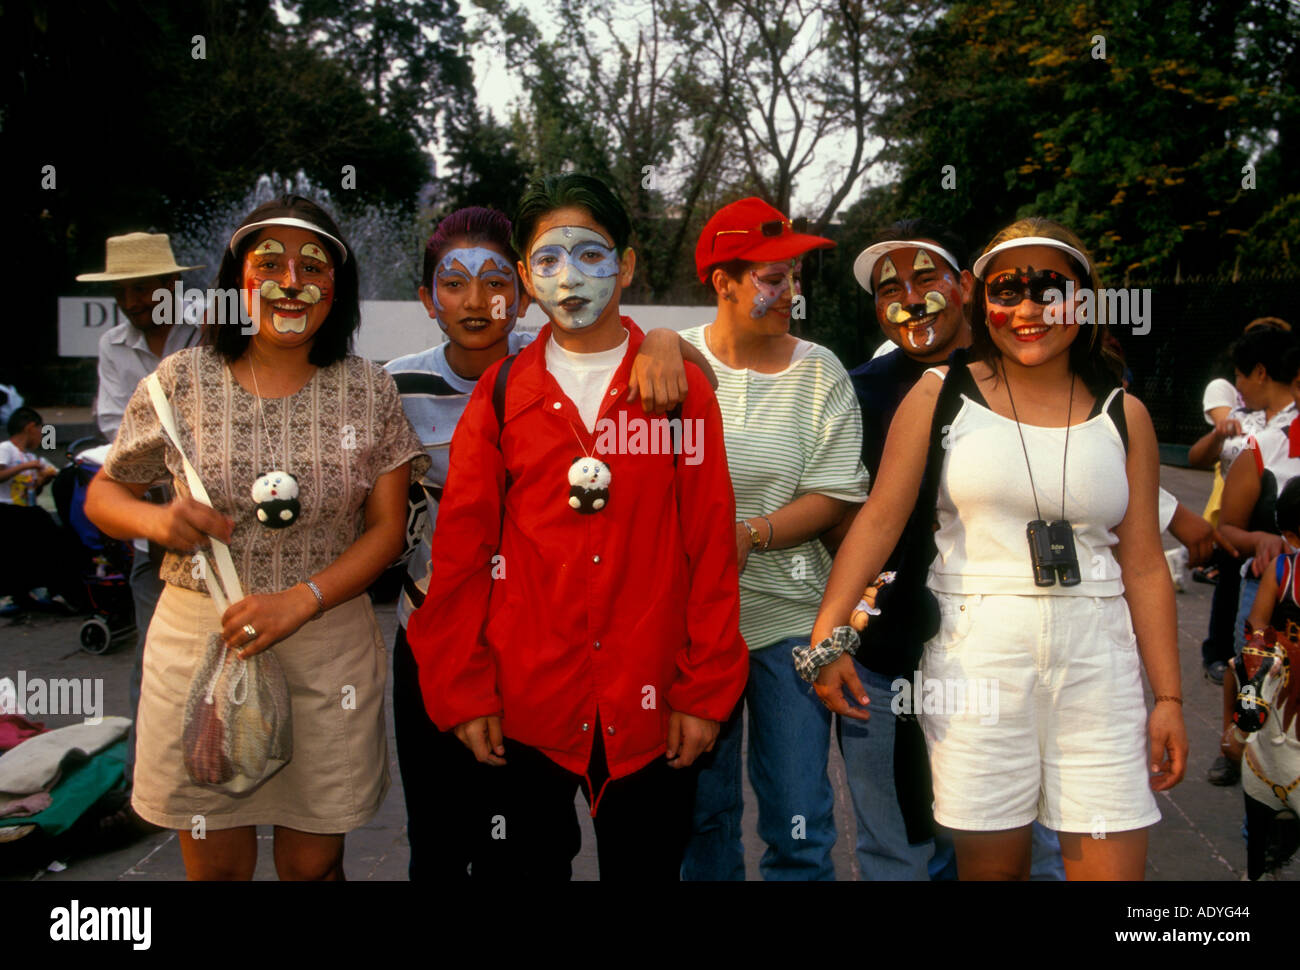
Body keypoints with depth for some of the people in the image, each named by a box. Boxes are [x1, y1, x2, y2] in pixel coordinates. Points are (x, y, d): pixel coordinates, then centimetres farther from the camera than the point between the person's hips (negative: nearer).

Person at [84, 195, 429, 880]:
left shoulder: (369, 392, 0)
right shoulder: (181, 382, -2)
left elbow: (387, 529, -2)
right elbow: (104, 494, 8)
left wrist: (299, 600, -17)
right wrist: (157, 521, -15)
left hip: (330, 641, 0)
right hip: (199, 639, 0)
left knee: (314, 864, 12)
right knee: (215, 865, 11)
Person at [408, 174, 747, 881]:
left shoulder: (680, 389, 1)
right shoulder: (501, 393, 4)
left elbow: (712, 549, 0)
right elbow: (461, 550, 4)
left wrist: (707, 691, -3)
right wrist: (464, 691, -1)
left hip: (649, 710, 0)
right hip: (523, 706, 1)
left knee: (646, 867, 12)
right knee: (517, 867, 11)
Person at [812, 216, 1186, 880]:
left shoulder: (1122, 415, 9)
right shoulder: (941, 394, 3)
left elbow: (1144, 566, 9)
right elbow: (879, 520, -3)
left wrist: (1169, 697, 6)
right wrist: (827, 638, -12)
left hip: (1095, 663, 2)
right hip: (976, 656, -2)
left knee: (1114, 867, 1)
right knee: (992, 864, 5)